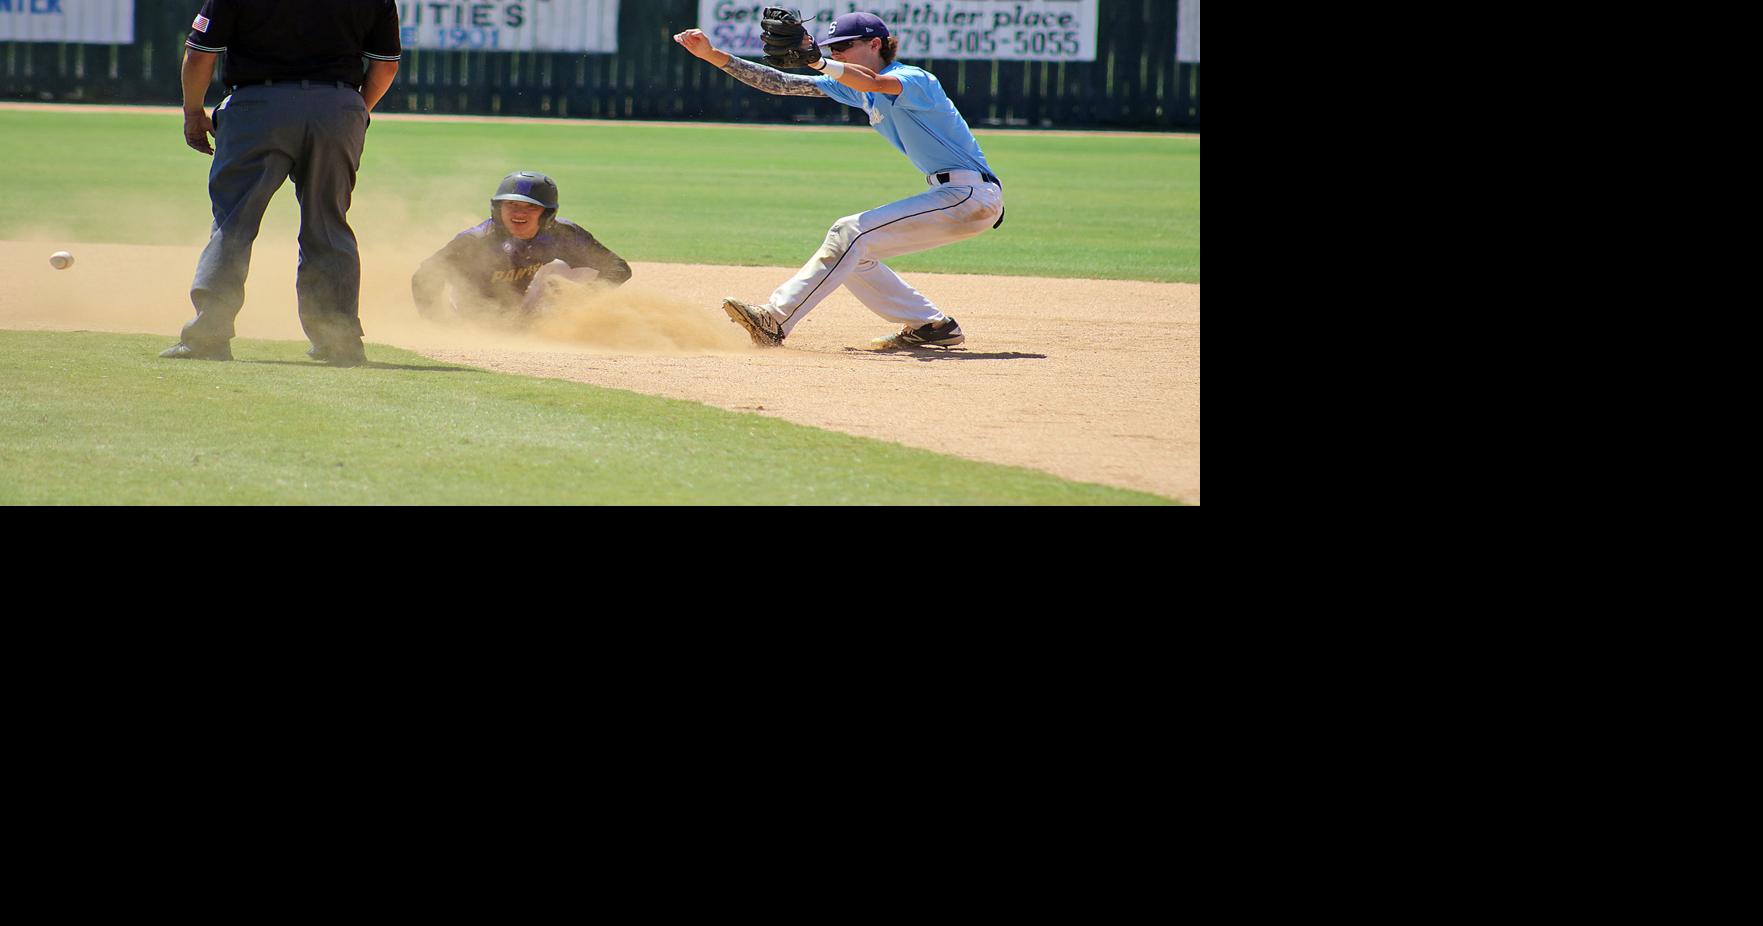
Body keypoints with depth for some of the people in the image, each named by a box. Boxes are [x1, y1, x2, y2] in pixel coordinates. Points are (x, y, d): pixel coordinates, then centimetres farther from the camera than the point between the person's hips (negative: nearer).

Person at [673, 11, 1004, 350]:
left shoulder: (915, 79, -15)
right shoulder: (851, 85, 11)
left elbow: (877, 83, -38)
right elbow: (780, 84, 9)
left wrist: (815, 60, -49)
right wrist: (714, 55, 1)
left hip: (971, 195, -10)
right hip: (946, 194, 10)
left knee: (850, 233, -18)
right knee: (852, 251, 11)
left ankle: (776, 319, -23)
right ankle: (932, 326, 12)